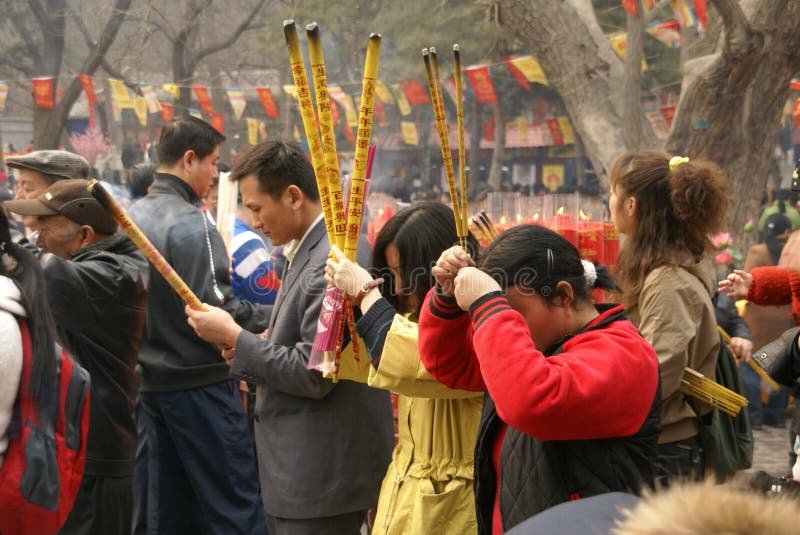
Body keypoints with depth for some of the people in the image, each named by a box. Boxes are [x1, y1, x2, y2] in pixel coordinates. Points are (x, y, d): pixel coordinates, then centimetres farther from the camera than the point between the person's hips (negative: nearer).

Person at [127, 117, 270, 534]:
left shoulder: (131, 218, 9)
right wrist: (270, 316, -8)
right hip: (198, 383, -8)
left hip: (150, 381, 8)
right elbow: (215, 307, -20)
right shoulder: (192, 225, -16)